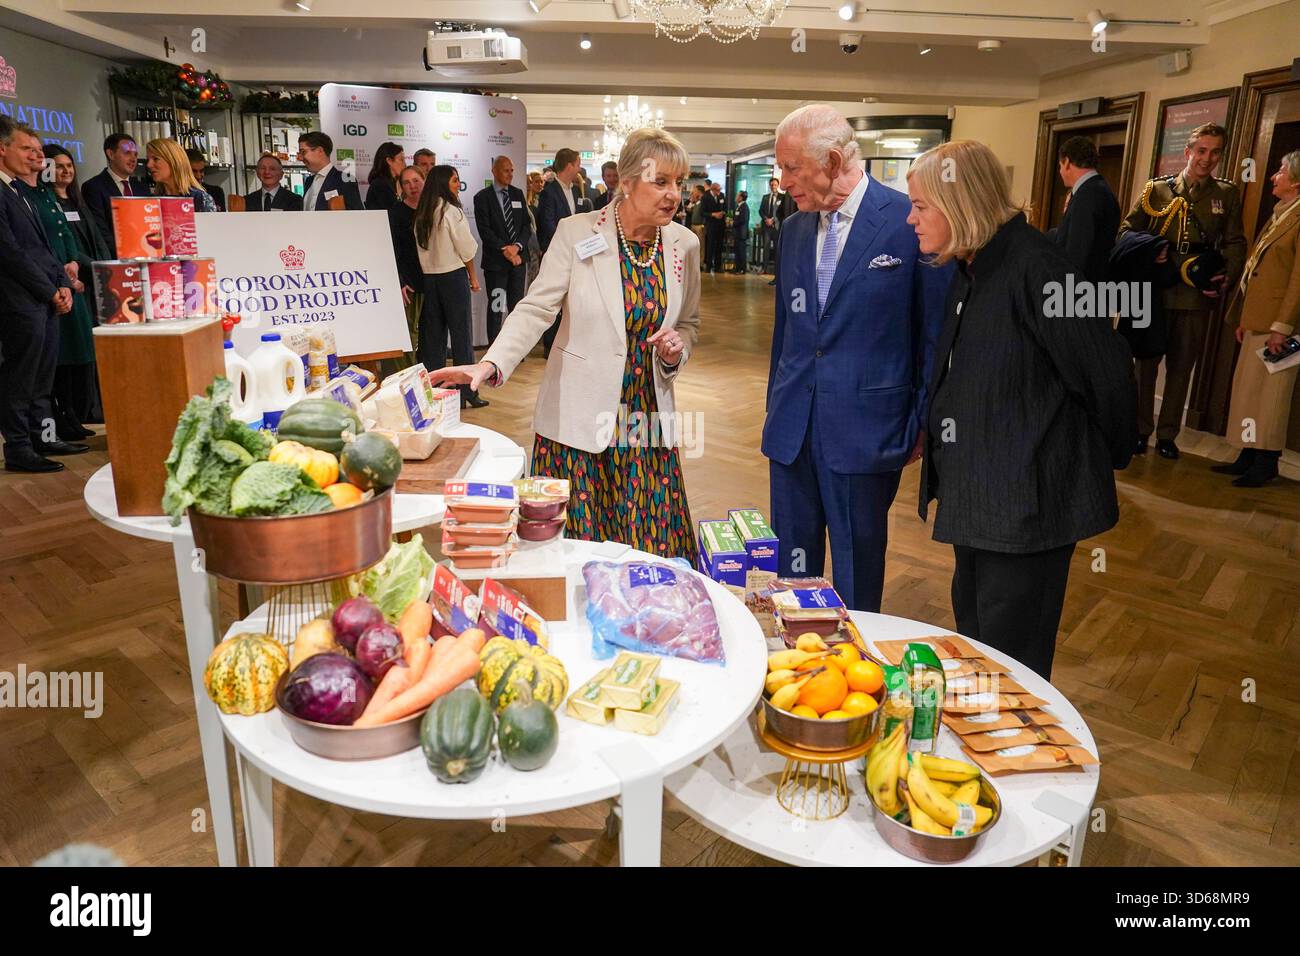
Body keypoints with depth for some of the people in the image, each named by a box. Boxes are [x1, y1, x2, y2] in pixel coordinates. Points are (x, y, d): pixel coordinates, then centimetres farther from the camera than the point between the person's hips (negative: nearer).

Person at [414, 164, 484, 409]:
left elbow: (420, 248, 9)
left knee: (433, 334, 10)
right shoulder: (451, 211, -11)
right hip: (453, 275, -6)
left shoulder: (421, 214, 6)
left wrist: (428, 271, 15)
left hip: (429, 276, 6)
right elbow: (466, 248, -8)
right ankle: (466, 391, 1)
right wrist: (473, 277, 3)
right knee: (461, 333, -1)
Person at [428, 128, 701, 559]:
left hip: (648, 418, 3)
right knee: (575, 548, 2)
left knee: (651, 545, 3)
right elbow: (535, 308, -10)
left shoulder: (684, 244, 5)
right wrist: (490, 364, -26)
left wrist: (678, 346, -5)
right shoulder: (576, 232, -6)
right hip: (580, 418, -3)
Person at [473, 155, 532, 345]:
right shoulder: (482, 197, -2)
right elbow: (484, 231, -9)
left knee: (516, 306, 7)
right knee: (495, 308, -1)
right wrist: (504, 250, -15)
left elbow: (526, 226, 7)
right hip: (495, 261, -4)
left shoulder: (518, 194, 11)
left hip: (518, 258, 4)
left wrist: (517, 246, -10)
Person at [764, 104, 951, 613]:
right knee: (790, 558, 14)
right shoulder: (794, 229, 10)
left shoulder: (911, 222, -8)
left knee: (857, 566, 9)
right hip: (792, 427, 5)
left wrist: (922, 423, -5)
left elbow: (935, 331, -5)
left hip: (866, 430, -5)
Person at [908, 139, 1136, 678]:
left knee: (1010, 657, 3)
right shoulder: (969, 273, 9)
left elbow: (1106, 370, -15)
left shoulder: (1032, 266, -19)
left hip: (1028, 498, -9)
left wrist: (1112, 455, -1)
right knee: (971, 627, 22)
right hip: (977, 490, 9)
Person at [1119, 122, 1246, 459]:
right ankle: (1140, 429, 17)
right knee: (1145, 361, 6)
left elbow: (1235, 242, 5)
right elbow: (1127, 229, 4)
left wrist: (1227, 278, -11)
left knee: (1182, 366, 7)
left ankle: (1167, 434, 17)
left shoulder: (1228, 194, 7)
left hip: (1197, 295, 1)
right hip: (1154, 291, -1)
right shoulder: (1156, 189, 4)